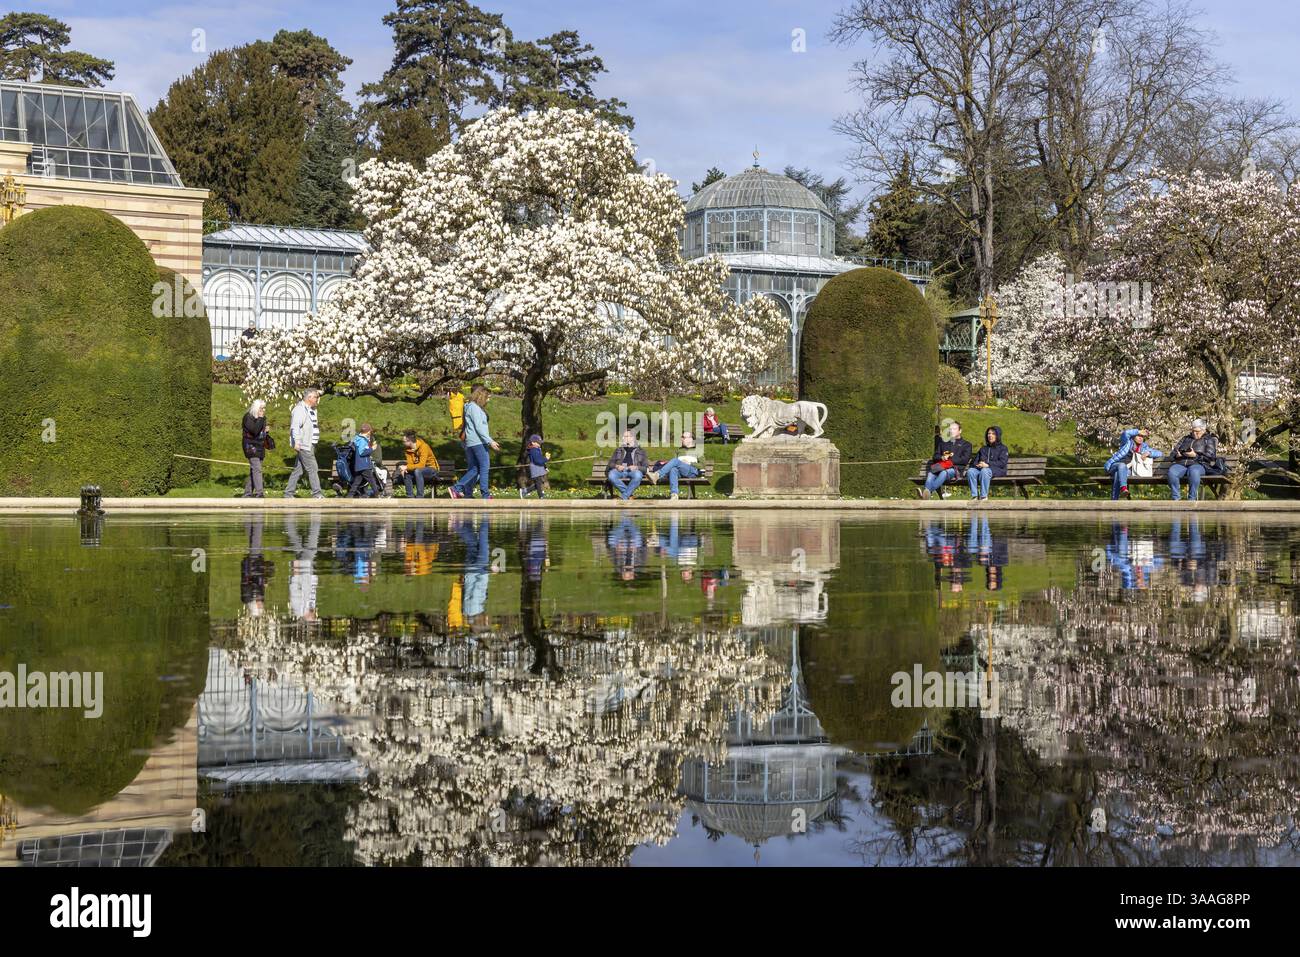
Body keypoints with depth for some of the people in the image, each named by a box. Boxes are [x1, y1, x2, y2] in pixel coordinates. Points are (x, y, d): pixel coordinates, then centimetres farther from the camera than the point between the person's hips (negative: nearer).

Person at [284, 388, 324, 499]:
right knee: (312, 469, -9)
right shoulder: (300, 409, -11)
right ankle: (317, 494, -8)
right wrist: (297, 442, -29)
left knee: (299, 470, 10)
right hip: (304, 445, -10)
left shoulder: (311, 410, 18)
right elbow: (295, 426, -22)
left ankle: (288, 494, 14)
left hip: (310, 445, 10)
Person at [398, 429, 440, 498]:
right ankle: (410, 497, -13)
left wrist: (406, 467, -33)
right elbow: (410, 463, -6)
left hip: (431, 469, -7)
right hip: (419, 470, 7)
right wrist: (404, 469, -28)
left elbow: (421, 465, -31)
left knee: (417, 471, -35)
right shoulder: (408, 449, -2)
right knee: (406, 474, -19)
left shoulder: (423, 446, -24)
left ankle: (420, 497, -33)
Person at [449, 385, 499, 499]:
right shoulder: (474, 407, -10)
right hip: (478, 442, -10)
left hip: (471, 443, 10)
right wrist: (490, 442, -18)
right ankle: (486, 495, -7)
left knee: (474, 469, 11)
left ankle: (457, 488, 8)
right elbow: (479, 427, -16)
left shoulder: (474, 407, 20)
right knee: (485, 467, -7)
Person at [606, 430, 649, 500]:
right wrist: (617, 466, -5)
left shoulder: (640, 451, 24)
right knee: (611, 475, -35)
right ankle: (629, 494, -26)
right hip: (620, 470, 1)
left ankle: (624, 496, -32)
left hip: (633, 471, -1)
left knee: (638, 475, -40)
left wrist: (636, 467, -8)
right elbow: (610, 464, 19)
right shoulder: (618, 450, 29)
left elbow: (646, 468, 14)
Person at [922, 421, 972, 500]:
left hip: (955, 469, -3)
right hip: (941, 467, 3)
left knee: (944, 472, -41)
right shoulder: (943, 444, 34)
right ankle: (925, 495, -60)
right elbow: (935, 456, 23)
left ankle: (929, 491, -64)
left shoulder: (966, 445, 21)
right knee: (931, 474, -34)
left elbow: (965, 460, 5)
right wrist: (942, 458, 0)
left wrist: (950, 460, -2)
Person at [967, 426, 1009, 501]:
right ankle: (974, 495, -34)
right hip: (980, 468, 5)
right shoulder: (983, 448, 31)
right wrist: (978, 464, -2)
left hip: (996, 470, -4)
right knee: (970, 471, -30)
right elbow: (975, 461, 24)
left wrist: (988, 464, -14)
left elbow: (1002, 463, -1)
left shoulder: (1002, 448, 15)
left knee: (984, 471, -40)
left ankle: (984, 496, -39)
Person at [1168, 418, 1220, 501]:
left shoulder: (1209, 439, 17)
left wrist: (1195, 455, -12)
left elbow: (1210, 456, 2)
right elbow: (1173, 452, 26)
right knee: (1172, 471, -33)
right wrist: (1177, 454, 1)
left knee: (1193, 471, -42)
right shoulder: (1185, 439, 30)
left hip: (1199, 464, -3)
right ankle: (1176, 499, -30)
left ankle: (1191, 499, -36)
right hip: (1181, 463, 3)